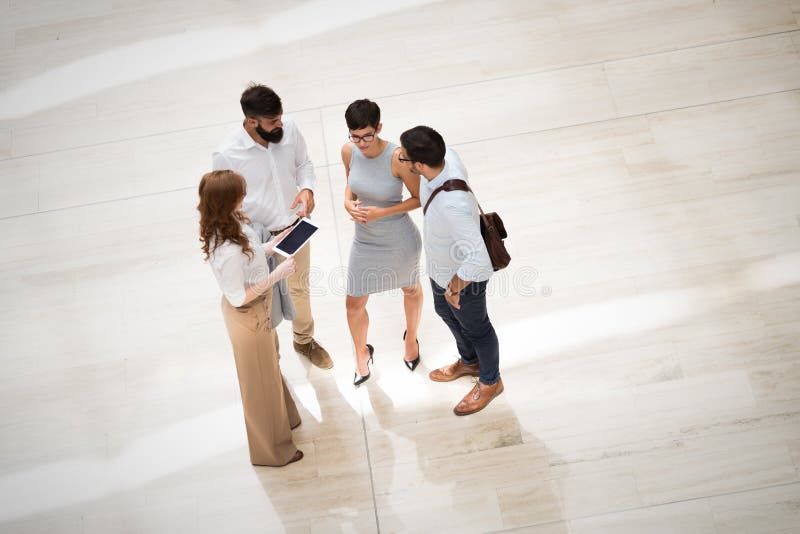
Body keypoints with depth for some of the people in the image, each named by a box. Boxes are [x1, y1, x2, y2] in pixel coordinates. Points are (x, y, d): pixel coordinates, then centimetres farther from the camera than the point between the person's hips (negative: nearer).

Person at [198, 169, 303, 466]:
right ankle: (271, 450, 38)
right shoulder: (228, 251, -38)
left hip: (259, 311, 8)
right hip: (248, 317, -8)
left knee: (269, 367, 31)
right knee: (260, 380, 14)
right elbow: (239, 297, -27)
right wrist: (277, 275, -27)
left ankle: (281, 417, 58)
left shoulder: (231, 224, -11)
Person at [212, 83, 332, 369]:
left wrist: (307, 188, -17)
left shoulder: (289, 129, -15)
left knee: (300, 287, 25)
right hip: (260, 238, -4)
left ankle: (304, 340, 51)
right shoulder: (226, 154, -26)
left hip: (296, 227, 4)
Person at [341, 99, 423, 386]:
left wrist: (382, 212, -25)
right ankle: (362, 352, 42)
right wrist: (349, 203, -15)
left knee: (411, 290, 24)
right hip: (364, 241, 4)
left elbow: (419, 198, -16)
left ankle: (411, 337, 55)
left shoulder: (397, 157, -28)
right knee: (354, 303, 12)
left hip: (400, 241, -3)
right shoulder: (348, 151, -13)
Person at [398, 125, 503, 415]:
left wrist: (455, 287, -22)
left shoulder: (453, 206, -46)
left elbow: (477, 258, -40)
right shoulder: (446, 155, -22)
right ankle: (470, 362, 60)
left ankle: (490, 382, 49)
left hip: (464, 276, -8)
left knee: (475, 327, 19)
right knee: (445, 311, 32)